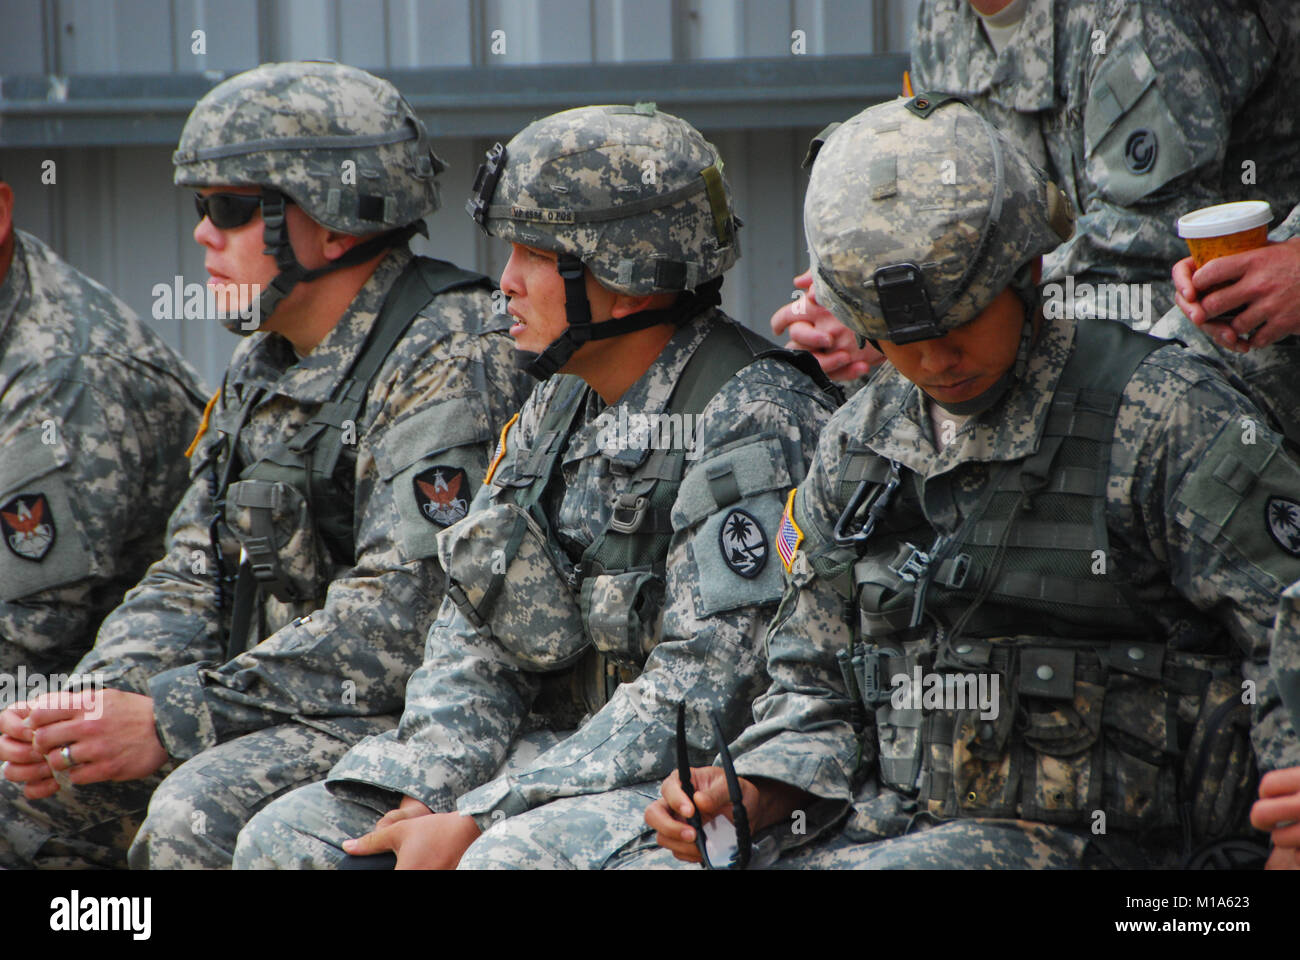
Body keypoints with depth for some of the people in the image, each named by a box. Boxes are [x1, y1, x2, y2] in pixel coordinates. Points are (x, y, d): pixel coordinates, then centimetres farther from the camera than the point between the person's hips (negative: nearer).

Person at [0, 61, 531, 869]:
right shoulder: (263, 369, 15)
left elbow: (402, 622, -24)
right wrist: (104, 700, -6)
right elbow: (193, 577, 16)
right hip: (274, 708, 9)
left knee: (203, 815, -32)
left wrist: (172, 720, -25)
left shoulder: (452, 357, -15)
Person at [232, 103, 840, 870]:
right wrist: (423, 793, -8)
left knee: (514, 859, -36)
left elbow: (703, 691, -20)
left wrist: (477, 823, -22)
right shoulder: (555, 413, 12)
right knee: (289, 839, -4)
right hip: (563, 749, 8)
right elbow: (475, 637, 13)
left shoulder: (756, 423, -15)